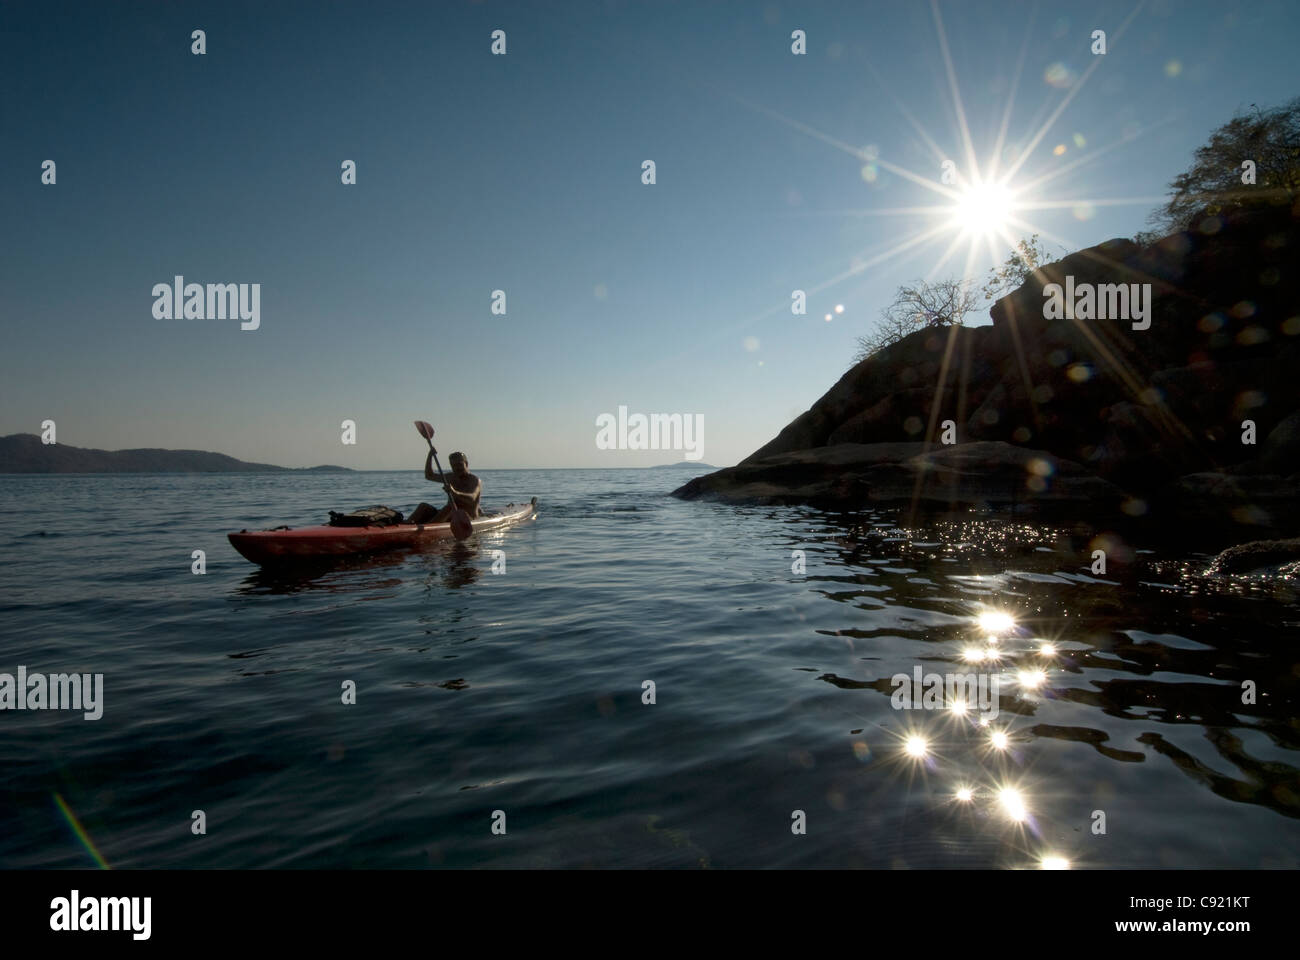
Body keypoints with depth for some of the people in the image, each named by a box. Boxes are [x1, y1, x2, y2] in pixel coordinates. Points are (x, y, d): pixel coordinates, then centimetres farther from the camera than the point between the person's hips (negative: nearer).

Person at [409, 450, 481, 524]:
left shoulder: (474, 480, -7)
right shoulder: (451, 478, 16)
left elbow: (472, 499, -27)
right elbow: (429, 475, 23)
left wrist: (455, 493, -47)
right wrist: (430, 454, 12)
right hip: (449, 518, 7)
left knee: (450, 507, -36)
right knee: (424, 506, -10)